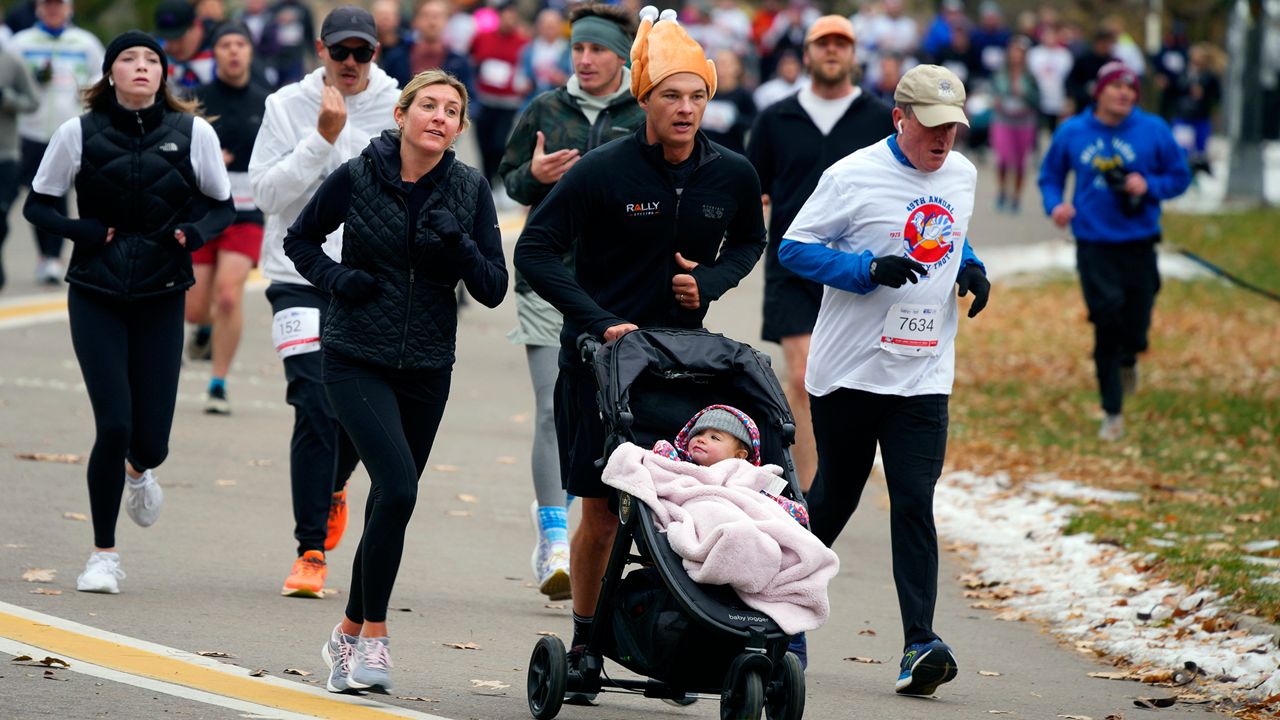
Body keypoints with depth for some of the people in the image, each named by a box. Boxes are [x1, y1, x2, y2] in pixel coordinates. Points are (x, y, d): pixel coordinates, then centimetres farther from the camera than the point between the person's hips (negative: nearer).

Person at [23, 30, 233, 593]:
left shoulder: (193, 134, -3)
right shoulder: (79, 134, -4)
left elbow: (222, 206, 8)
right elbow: (37, 205, 4)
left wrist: (193, 233, -13)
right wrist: (84, 231, -14)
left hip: (161, 299, 1)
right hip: (96, 298, -1)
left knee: (150, 438, 0)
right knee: (114, 426, -12)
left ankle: (139, 470, 41)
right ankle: (104, 555, 5)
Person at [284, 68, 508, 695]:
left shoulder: (469, 190, -1)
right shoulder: (358, 178, -6)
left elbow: (494, 288, -1)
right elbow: (300, 239, 9)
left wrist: (457, 245, -18)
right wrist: (337, 278, -9)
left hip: (426, 368, 3)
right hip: (357, 360, -3)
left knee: (390, 501, 10)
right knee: (399, 485, -20)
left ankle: (351, 632, 27)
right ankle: (373, 635, -8)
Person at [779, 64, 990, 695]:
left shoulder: (962, 175, 9)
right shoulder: (853, 176, -9)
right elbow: (794, 247, -8)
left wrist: (971, 268, 5)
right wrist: (870, 270, -21)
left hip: (923, 376, 3)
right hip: (848, 373, -3)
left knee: (914, 503, -8)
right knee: (833, 498, 7)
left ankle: (918, 645, -15)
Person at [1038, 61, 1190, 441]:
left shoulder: (1154, 131, 0)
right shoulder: (1071, 133, 2)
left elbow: (1180, 177, 7)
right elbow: (1050, 177, 14)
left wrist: (1149, 185, -13)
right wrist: (1055, 204, -7)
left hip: (1139, 244, 1)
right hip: (1093, 245, -1)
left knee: (1135, 330, 3)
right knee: (1107, 320, -11)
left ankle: (1127, 362, 44)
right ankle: (1112, 414, 2)